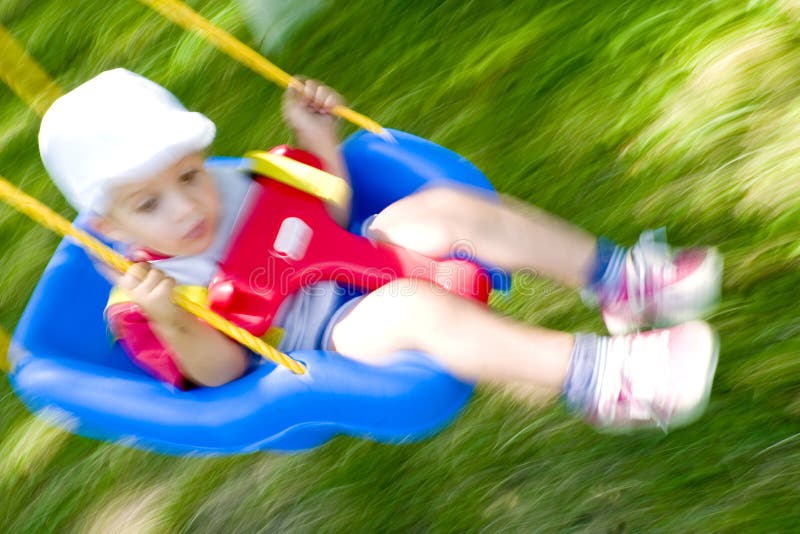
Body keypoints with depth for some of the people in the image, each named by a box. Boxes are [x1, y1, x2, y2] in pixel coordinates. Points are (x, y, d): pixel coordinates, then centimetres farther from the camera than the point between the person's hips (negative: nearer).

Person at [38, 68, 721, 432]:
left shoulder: (233, 188, 9)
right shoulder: (145, 299, -8)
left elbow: (330, 214, 16)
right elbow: (221, 371, -15)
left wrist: (316, 137, 4)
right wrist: (170, 321, -34)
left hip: (354, 266, 7)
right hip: (324, 344, -7)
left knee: (443, 207, -13)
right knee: (412, 306, -36)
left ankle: (618, 280, -11)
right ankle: (594, 376, -40)